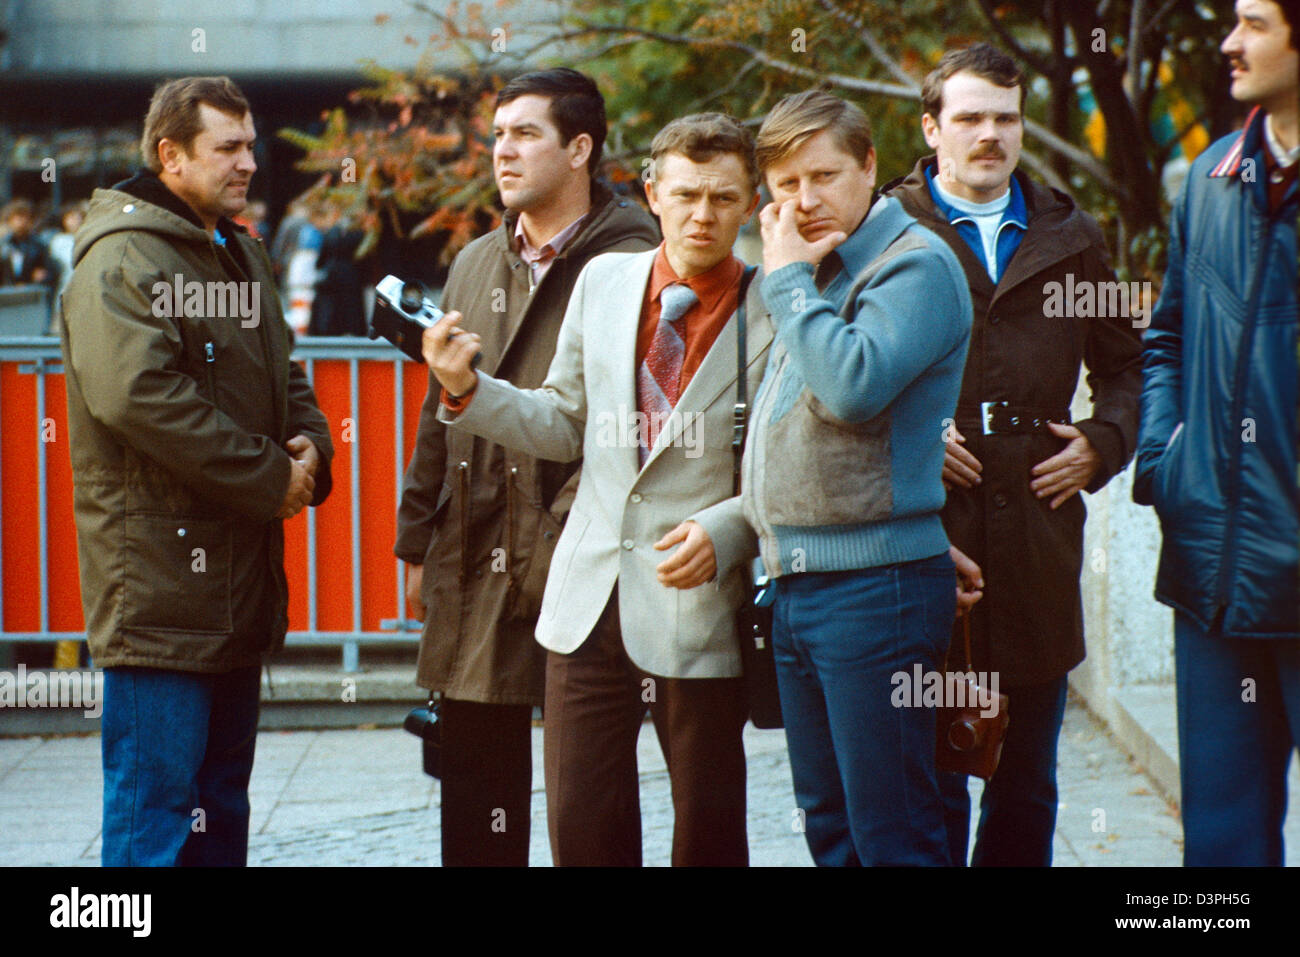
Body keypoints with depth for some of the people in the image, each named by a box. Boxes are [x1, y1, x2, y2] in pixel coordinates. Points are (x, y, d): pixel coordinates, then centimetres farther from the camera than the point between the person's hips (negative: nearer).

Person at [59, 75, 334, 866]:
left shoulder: (242, 253, 19)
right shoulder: (121, 258, -11)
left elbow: (281, 376, 25)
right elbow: (134, 394, -24)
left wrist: (310, 445, 1)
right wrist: (271, 476, -19)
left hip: (238, 580, 9)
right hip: (160, 575, -9)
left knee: (223, 796, 15)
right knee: (155, 801, -8)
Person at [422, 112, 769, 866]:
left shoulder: (774, 317, -6)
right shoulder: (604, 281, 8)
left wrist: (722, 532, -20)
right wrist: (468, 390, 0)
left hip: (697, 603, -4)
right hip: (591, 598, 4)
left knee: (709, 831, 6)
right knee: (583, 827, 6)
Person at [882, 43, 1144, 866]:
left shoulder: (1070, 236, 15)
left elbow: (1126, 363, 23)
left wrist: (1103, 443, 6)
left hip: (1040, 542, 4)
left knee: (1027, 785, 11)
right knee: (929, 782, 1)